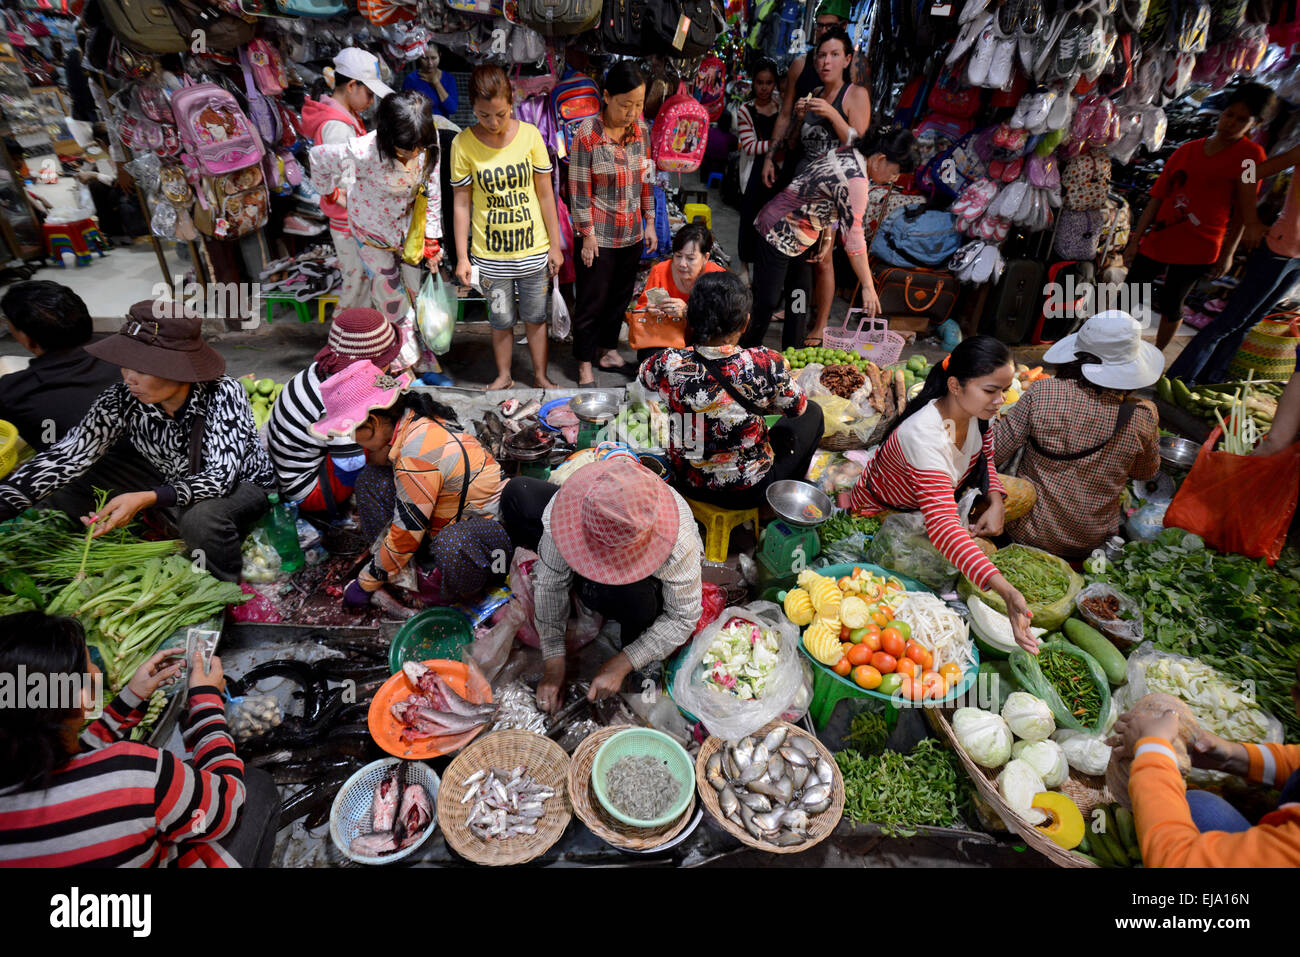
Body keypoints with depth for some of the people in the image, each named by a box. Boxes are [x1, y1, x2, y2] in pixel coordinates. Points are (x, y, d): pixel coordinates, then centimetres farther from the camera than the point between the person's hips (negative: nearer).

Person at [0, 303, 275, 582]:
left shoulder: (222, 392, -26)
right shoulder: (122, 400, -14)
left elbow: (221, 476, -32)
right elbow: (66, 455, -17)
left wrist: (145, 499, -43)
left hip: (245, 485, -6)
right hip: (176, 494, 6)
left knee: (200, 516, -33)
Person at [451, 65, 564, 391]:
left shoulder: (530, 134, -6)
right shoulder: (463, 143, -7)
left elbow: (545, 194, -1)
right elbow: (462, 203, -3)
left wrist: (555, 245, 0)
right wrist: (462, 257, -4)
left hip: (534, 249, 1)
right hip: (490, 255, 0)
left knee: (536, 318, 12)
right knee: (500, 320, 12)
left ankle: (540, 375, 31)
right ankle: (504, 376, 33)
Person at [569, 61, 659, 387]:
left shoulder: (641, 129, 2)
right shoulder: (587, 133, -14)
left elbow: (646, 179, 10)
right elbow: (579, 190, -12)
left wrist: (649, 223, 9)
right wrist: (588, 237, -12)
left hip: (632, 234, 5)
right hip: (600, 236, -5)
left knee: (621, 295, 16)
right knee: (592, 300, 6)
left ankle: (608, 345, 36)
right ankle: (585, 360, 21)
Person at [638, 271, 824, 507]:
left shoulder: (668, 364, -22)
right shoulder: (765, 364, -27)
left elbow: (643, 375, 5)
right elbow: (797, 407, -7)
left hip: (687, 483, 3)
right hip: (748, 492, -3)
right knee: (812, 412, 21)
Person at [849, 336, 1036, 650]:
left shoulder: (976, 411, -15)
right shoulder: (924, 435, -40)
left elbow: (985, 459, 6)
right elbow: (942, 525, -47)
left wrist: (996, 503, -16)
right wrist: (1006, 590, -56)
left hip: (943, 493, 7)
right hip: (883, 511, -7)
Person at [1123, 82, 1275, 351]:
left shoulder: (1250, 155, -2)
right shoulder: (1188, 149, 8)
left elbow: (1243, 211, -2)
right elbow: (1158, 196, 7)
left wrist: (1227, 254, -4)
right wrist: (1135, 239, 2)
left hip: (1196, 248, -3)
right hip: (1158, 239, 3)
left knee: (1171, 304, 1)